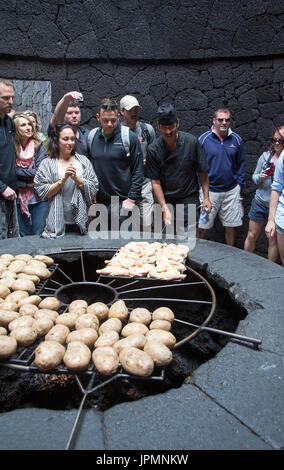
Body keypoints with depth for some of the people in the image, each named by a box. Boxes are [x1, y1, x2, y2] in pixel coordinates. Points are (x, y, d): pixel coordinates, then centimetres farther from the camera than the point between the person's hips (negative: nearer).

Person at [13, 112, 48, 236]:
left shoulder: (39, 145, -1)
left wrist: (17, 171, -9)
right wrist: (27, 184, -11)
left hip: (38, 198, -1)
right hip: (19, 198, 1)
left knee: (38, 234, 2)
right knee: (24, 235, 9)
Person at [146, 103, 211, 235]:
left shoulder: (191, 141, -8)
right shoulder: (153, 149, -7)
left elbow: (202, 172, 0)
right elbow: (155, 182, -7)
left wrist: (206, 197, -2)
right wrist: (164, 208, -15)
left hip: (189, 200, -1)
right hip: (165, 201, 1)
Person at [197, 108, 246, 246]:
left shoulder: (236, 139, 4)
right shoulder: (203, 139, -3)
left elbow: (241, 164, 12)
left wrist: (239, 184, 5)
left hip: (231, 191, 3)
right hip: (209, 190, -2)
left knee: (231, 226, 10)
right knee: (202, 227, 0)